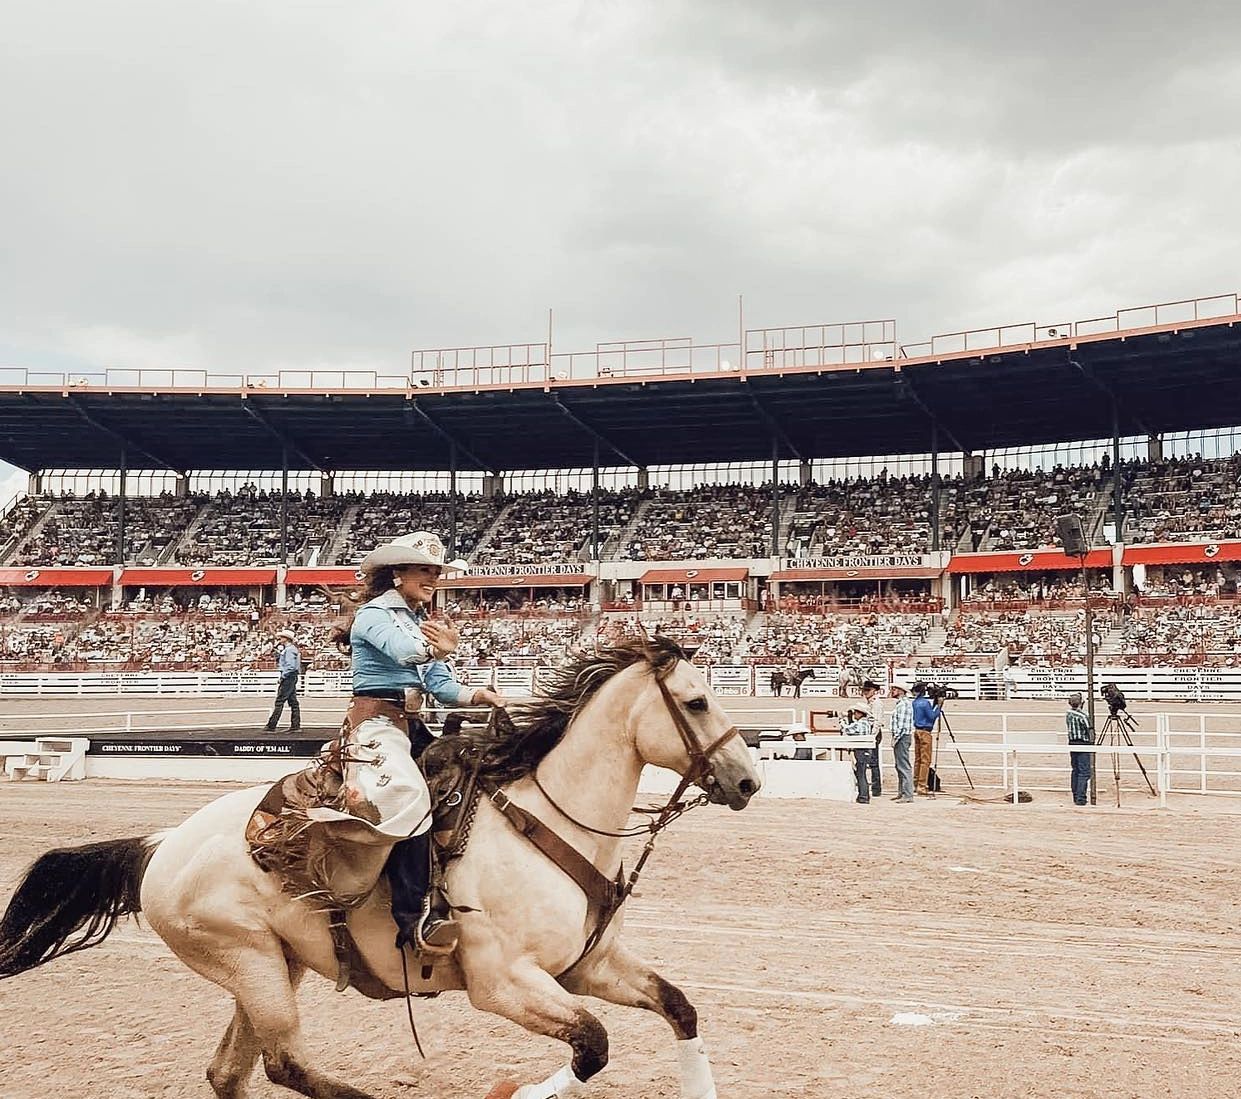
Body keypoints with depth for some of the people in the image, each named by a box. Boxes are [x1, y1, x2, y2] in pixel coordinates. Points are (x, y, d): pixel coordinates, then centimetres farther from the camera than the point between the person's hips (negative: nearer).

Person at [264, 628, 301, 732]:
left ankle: (271, 726, -9)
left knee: (279, 702, -9)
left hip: (288, 677, -10)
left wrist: (283, 676, -18)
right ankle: (295, 725, 10)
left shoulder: (289, 649, -14)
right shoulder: (288, 649, 17)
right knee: (293, 702, 9)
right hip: (292, 678, 10)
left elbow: (291, 666, -22)